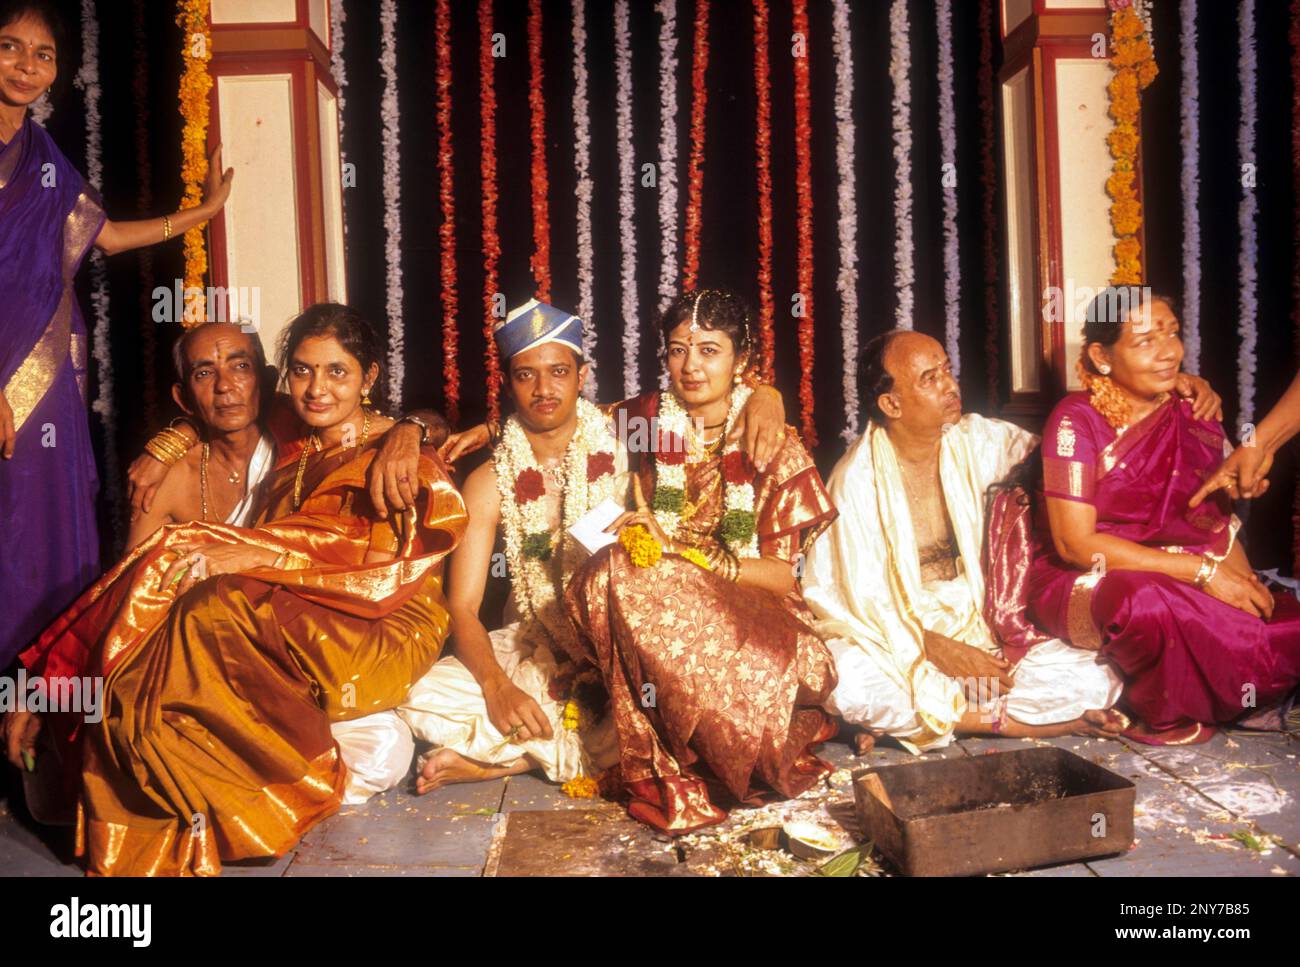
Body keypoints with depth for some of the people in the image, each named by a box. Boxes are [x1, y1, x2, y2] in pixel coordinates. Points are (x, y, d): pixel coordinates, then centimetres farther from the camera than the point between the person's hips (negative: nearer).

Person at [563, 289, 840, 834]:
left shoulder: (773, 446, 0)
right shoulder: (646, 424, 7)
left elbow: (782, 575, -4)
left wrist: (684, 549, -16)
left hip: (746, 615, -2)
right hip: (653, 608, 3)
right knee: (615, 569, -31)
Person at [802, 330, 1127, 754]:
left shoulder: (976, 441, 2)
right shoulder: (857, 479, -13)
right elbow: (862, 596, -13)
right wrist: (936, 649, -23)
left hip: (974, 629, 5)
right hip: (891, 636, -4)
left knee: (1094, 682, -17)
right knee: (852, 691, -38)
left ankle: (901, 720, -15)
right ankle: (1002, 721, -16)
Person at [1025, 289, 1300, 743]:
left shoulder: (1195, 422, 8)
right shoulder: (1077, 420, -10)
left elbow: (1222, 529, 11)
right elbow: (1075, 543, -16)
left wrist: (1246, 584, -10)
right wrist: (1200, 570, -19)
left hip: (1185, 588, 6)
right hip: (1083, 585, -5)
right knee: (1147, 602, -38)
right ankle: (1165, 718, -8)